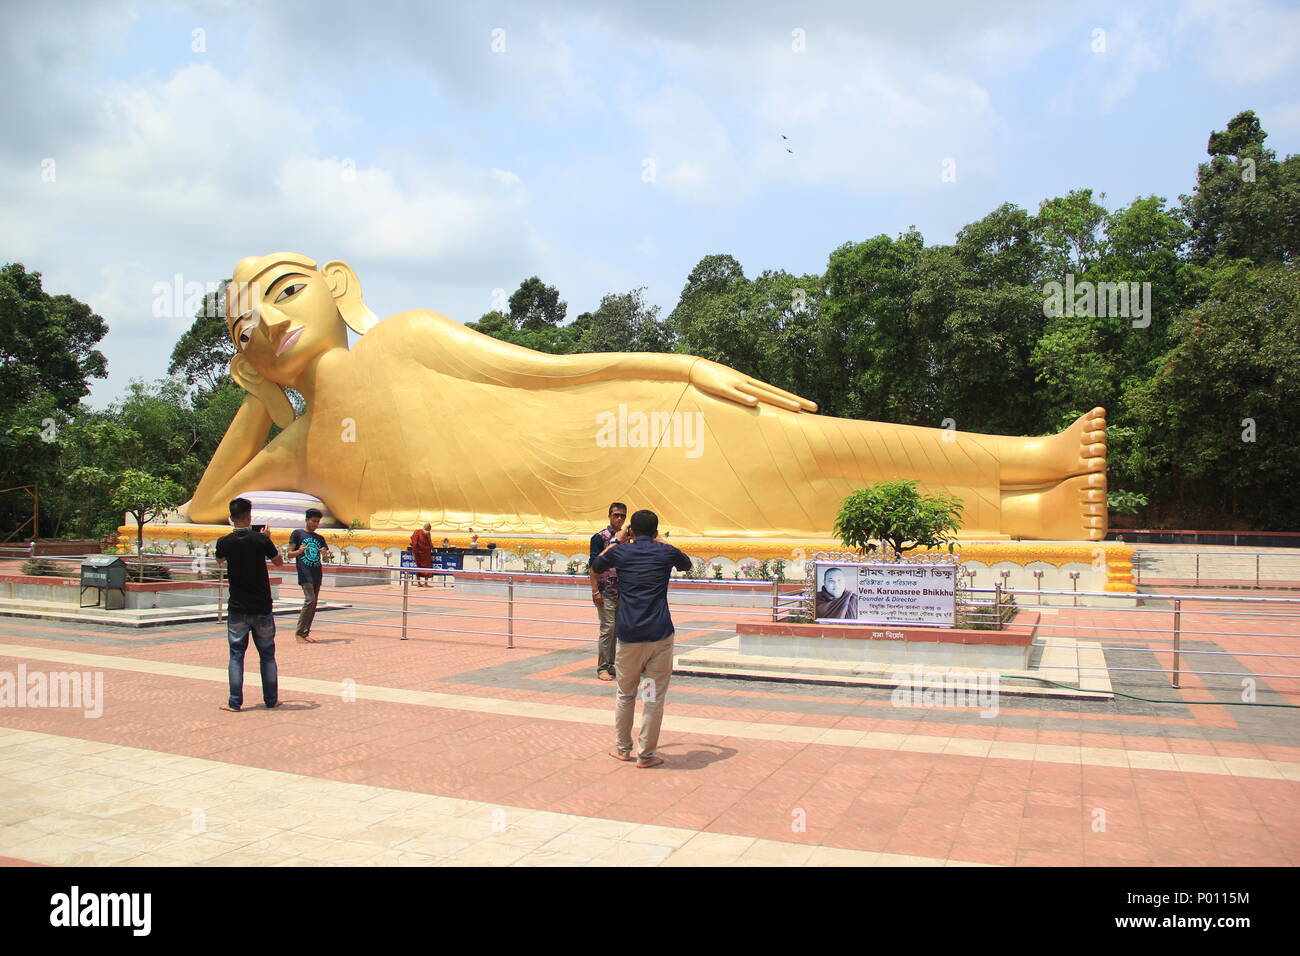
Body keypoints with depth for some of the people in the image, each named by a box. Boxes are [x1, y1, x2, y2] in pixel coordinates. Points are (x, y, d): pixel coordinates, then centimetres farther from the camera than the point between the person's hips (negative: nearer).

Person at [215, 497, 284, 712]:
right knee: (267, 655, 11)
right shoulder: (261, 539, -10)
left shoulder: (225, 542, -7)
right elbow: (279, 562, 5)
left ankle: (235, 702, 6)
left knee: (236, 655, 8)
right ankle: (271, 700, 17)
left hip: (237, 609, 0)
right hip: (262, 608, 0)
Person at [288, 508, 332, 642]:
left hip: (317, 575, 6)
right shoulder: (298, 533, 4)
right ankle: (299, 632, -8)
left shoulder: (320, 538, 17)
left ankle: (306, 633, 11)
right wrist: (299, 551, -20)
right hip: (304, 574, -6)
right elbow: (290, 554, 1)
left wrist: (325, 554, -7)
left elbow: (326, 559, 16)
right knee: (310, 600, -17)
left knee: (313, 603, 4)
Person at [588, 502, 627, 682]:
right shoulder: (600, 537, -6)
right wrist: (595, 591, -16)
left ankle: (613, 665, 18)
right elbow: (593, 566, -9)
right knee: (607, 629, -7)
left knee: (619, 630, 9)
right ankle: (602, 668, 1)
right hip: (606, 591, -6)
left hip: (623, 591, 6)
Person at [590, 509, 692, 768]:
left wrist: (617, 540, 32)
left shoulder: (620, 551, 5)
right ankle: (646, 754, 9)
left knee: (625, 693, 17)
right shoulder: (666, 552, 4)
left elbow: (596, 565, 27)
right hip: (660, 634, -1)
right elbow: (686, 565, 27)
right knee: (654, 696, 5)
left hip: (629, 635, 2)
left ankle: (622, 748, 27)